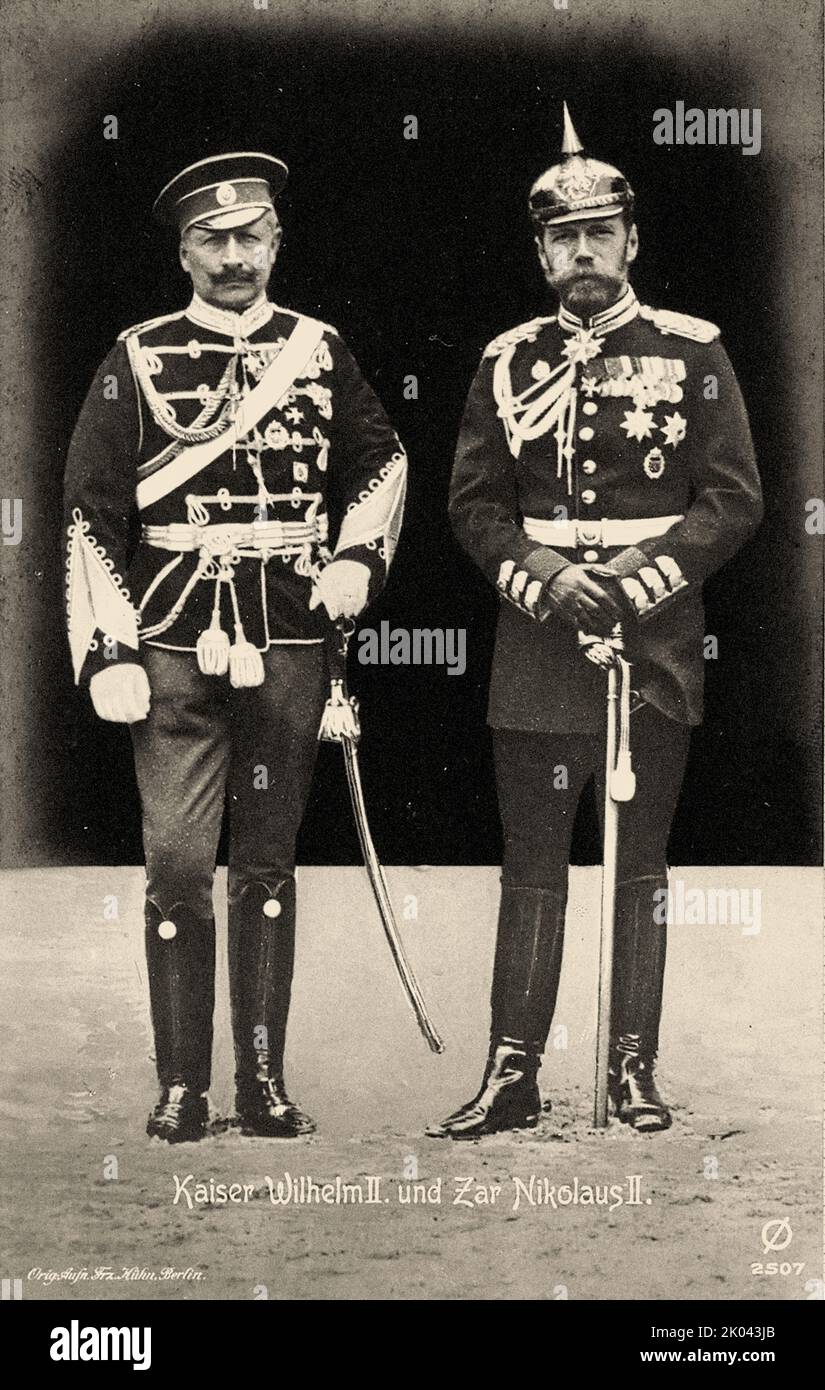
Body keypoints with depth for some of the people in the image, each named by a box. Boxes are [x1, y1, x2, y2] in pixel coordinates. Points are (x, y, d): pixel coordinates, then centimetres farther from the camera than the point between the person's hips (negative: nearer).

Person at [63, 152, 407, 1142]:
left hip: (288, 642, 2)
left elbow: (380, 460, 22)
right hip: (173, 643, -2)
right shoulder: (138, 361, 1)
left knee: (268, 864, 8)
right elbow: (92, 512, -1)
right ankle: (181, 1088, 8)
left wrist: (358, 558, 5)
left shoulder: (319, 351, 8)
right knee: (177, 863, -3)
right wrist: (107, 652, -8)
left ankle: (265, 1081, 15)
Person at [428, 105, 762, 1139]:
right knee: (531, 861, 4)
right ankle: (511, 1074, 10)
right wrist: (544, 577, -10)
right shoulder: (507, 363, 9)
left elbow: (734, 500, -1)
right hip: (537, 639, 2)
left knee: (639, 861, 6)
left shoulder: (693, 353, 2)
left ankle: (633, 1069, 15)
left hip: (654, 640, -1)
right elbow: (473, 503, 8)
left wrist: (634, 579, -13)